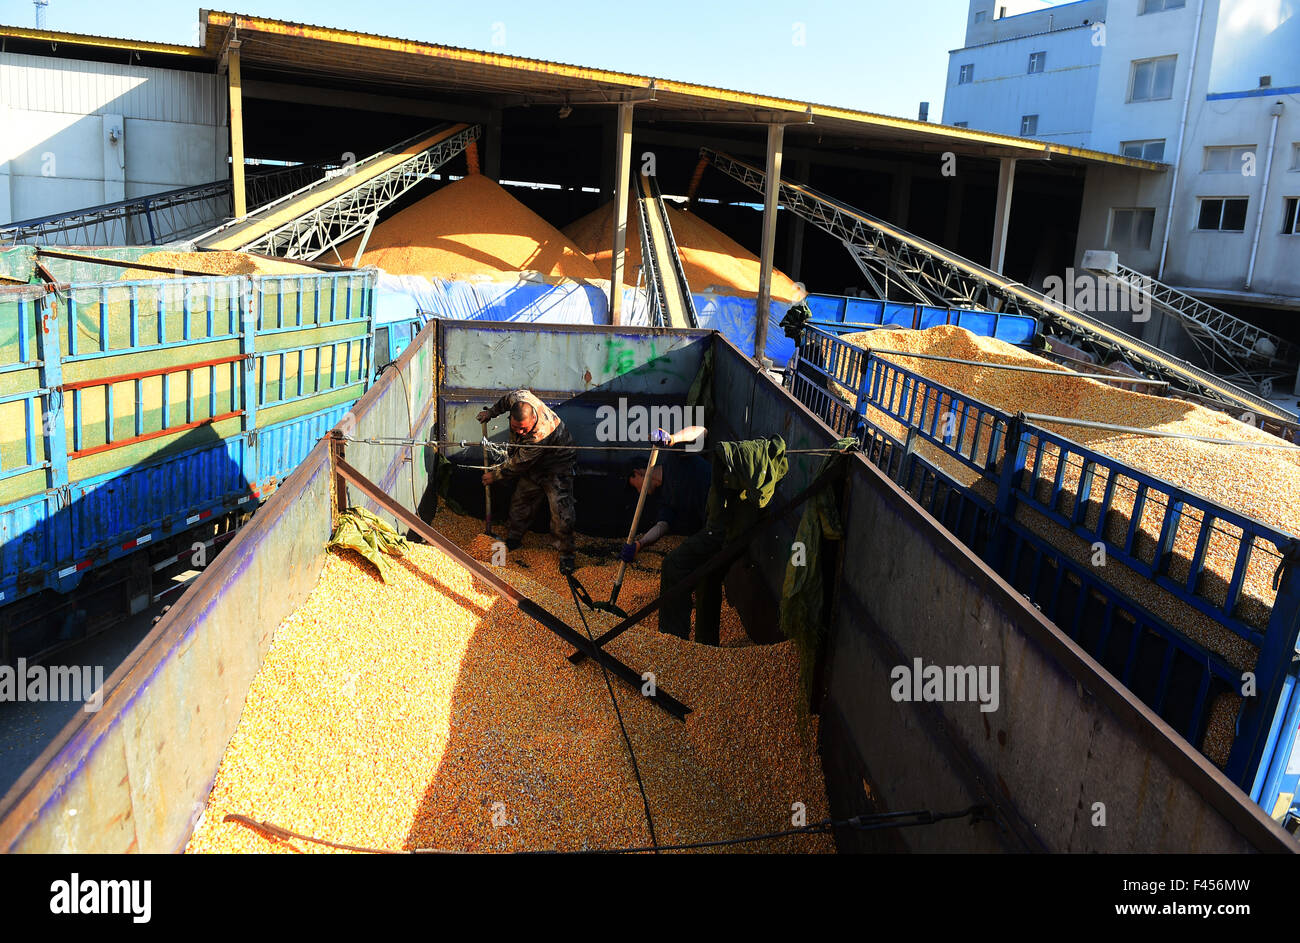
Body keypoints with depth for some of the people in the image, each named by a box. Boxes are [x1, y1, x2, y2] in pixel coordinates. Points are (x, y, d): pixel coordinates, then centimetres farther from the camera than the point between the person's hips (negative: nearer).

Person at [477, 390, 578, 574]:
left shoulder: (541, 435, -43)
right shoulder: (519, 398, -26)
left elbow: (518, 464, -28)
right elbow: (507, 399, 3)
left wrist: (495, 476, -13)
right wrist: (490, 412, 15)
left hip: (557, 466, -7)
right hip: (533, 465, 7)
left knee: (561, 512, -13)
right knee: (521, 501, 15)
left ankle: (566, 554, 4)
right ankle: (513, 540, 35)